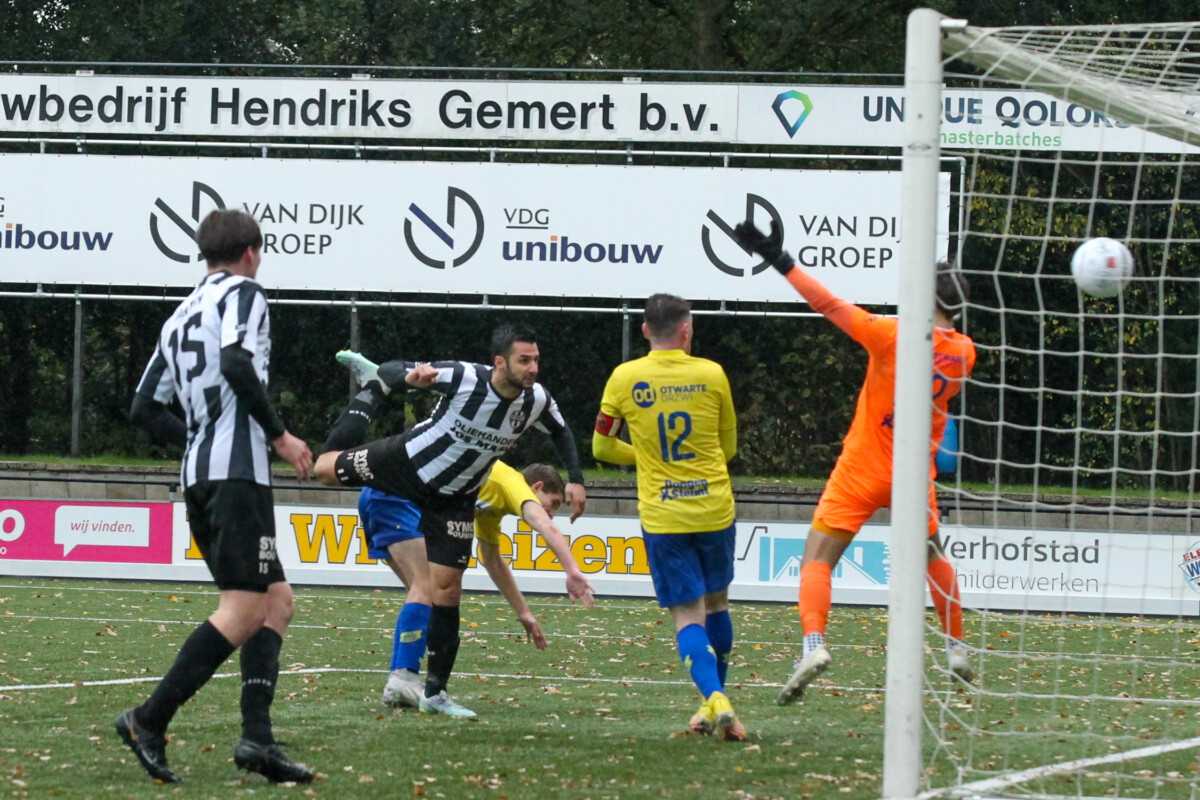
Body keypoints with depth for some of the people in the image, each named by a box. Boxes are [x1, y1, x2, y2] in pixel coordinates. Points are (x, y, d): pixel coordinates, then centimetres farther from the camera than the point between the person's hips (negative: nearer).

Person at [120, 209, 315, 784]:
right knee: (244, 608, -10)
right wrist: (278, 435, -12)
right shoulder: (242, 293, 0)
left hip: (197, 477, 9)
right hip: (238, 470, -9)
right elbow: (237, 362, -19)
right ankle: (150, 720, -16)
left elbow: (145, 408, 21)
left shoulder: (179, 317, 22)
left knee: (277, 599, 10)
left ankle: (256, 736, -3)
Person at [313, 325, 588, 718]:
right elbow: (393, 370, -25)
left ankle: (435, 693, 7)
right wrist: (411, 377, -49)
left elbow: (561, 432, 7)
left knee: (447, 590, -3)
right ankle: (370, 387, 36)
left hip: (452, 501, 2)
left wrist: (575, 479, -5)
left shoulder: (537, 401, -17)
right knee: (327, 467, 14)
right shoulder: (462, 378, -31)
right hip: (405, 465, -2)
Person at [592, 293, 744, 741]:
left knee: (687, 615, 0)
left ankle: (715, 699, -20)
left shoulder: (624, 378, -3)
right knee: (716, 604, 19)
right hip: (715, 509, 1)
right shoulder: (711, 374, -1)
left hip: (661, 516, -1)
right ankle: (714, 702, 28)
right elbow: (729, 447, 11)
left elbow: (602, 447, 7)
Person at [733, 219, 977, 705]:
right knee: (933, 557, 26)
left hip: (863, 469, -5)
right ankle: (957, 650, 32)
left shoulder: (894, 336, -17)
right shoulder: (963, 352, -2)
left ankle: (814, 643, -25)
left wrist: (781, 261, -13)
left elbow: (831, 306, -17)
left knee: (818, 556, -4)